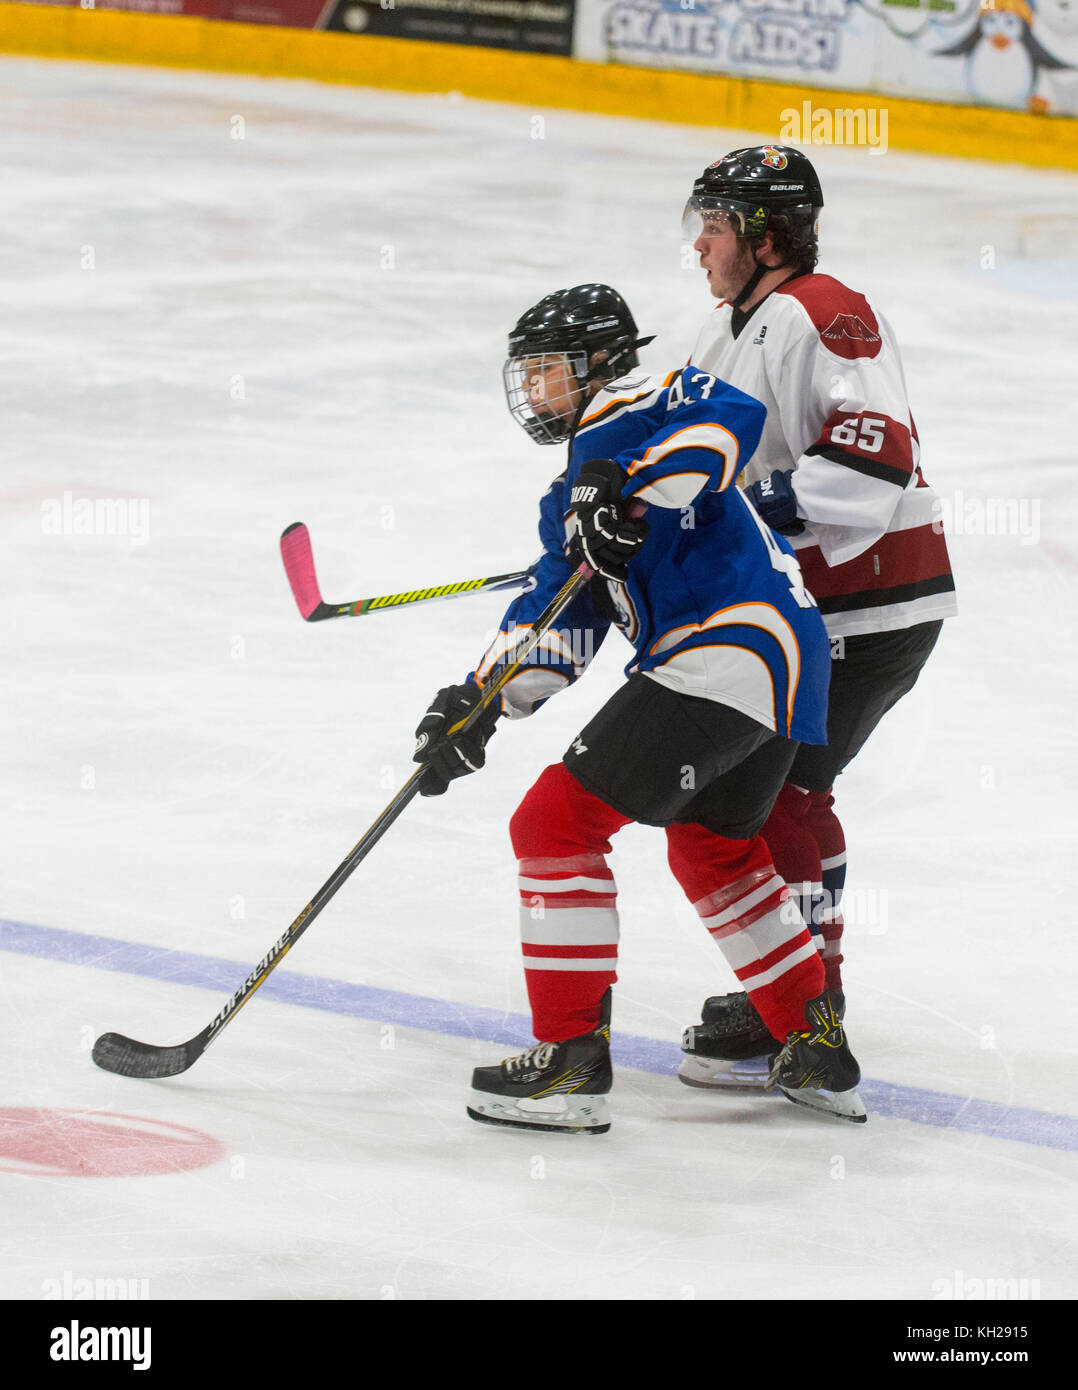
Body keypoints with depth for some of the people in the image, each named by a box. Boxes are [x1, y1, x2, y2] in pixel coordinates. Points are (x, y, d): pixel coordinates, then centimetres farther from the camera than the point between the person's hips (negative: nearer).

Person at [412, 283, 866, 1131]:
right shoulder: (579, 480, 27)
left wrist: (633, 489, -29)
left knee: (558, 824, -9)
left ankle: (573, 1059, -8)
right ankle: (820, 1055, 33)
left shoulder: (627, 410, -2)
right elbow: (558, 619, 20)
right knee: (713, 851, 31)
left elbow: (732, 416, -22)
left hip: (729, 647, -11)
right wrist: (481, 701, 6)